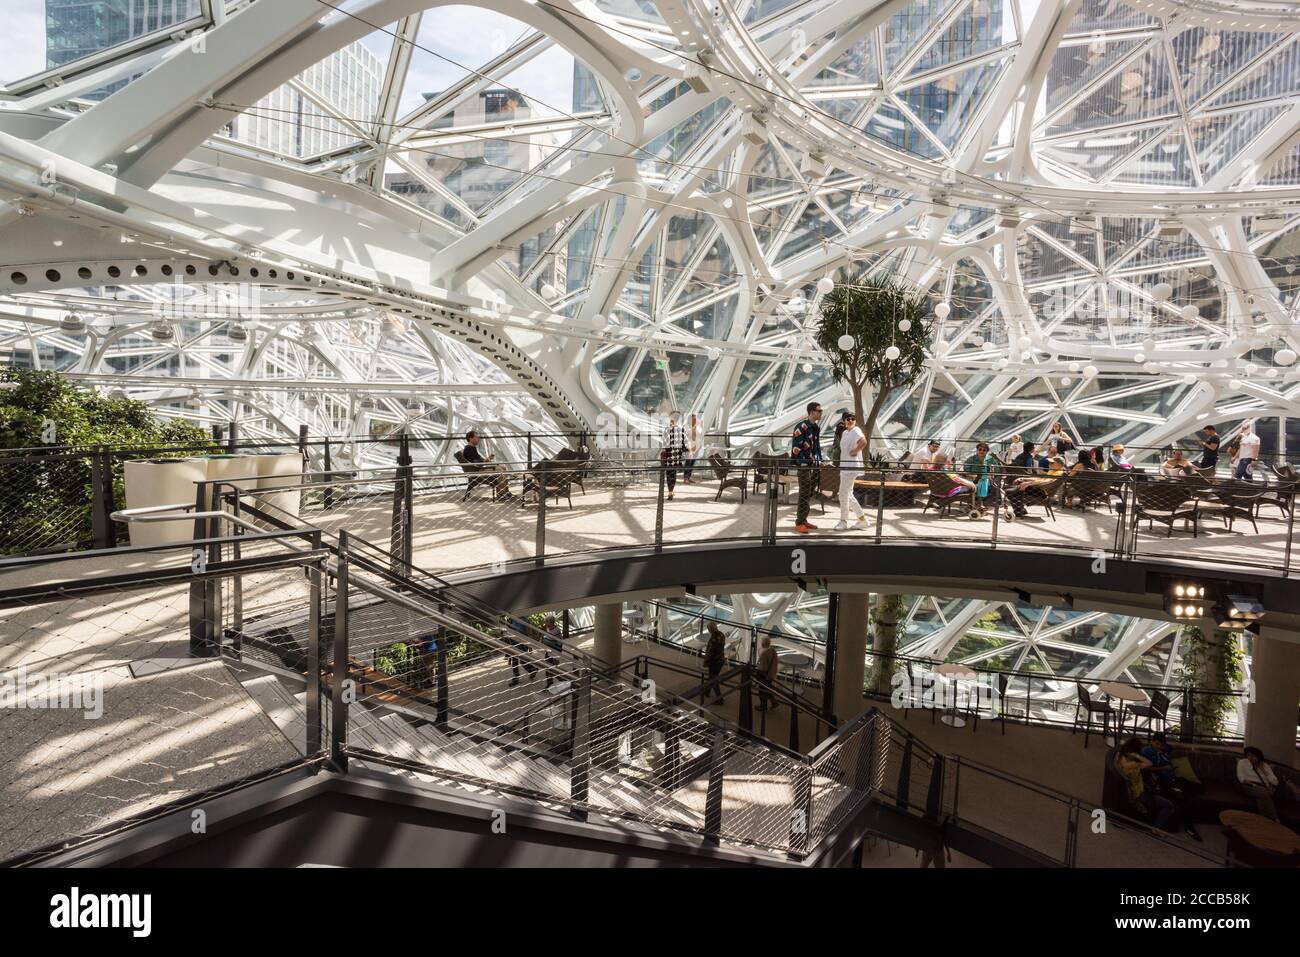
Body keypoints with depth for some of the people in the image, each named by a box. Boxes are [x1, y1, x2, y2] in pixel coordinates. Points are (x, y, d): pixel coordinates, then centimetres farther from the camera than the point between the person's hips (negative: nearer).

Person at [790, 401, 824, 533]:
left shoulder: (817, 428, 13)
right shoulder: (802, 427, -13)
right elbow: (796, 447, -17)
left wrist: (820, 461, 15)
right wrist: (803, 463, -19)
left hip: (814, 465, 8)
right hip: (804, 465, -8)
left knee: (811, 493, 11)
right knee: (804, 494, -8)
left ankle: (803, 519, 20)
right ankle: (799, 523, -2)